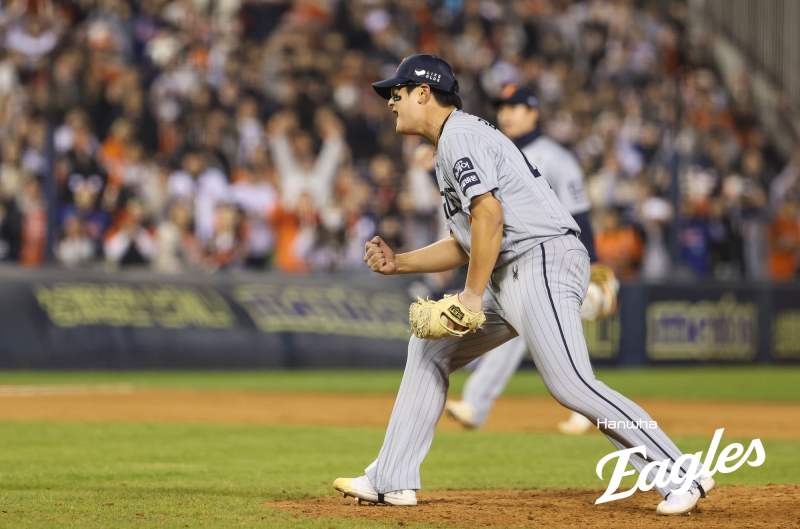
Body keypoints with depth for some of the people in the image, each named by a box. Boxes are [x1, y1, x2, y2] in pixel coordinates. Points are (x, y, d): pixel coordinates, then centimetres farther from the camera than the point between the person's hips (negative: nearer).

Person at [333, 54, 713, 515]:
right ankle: (393, 481, 17)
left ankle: (681, 478, -22)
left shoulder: (459, 135, -7)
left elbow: (489, 217, -19)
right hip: (509, 278, 11)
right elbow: (466, 245, 27)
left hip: (543, 260, -11)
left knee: (570, 385, -21)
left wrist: (473, 295, -18)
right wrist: (399, 263, 17)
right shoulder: (455, 145, 25)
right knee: (430, 347, 16)